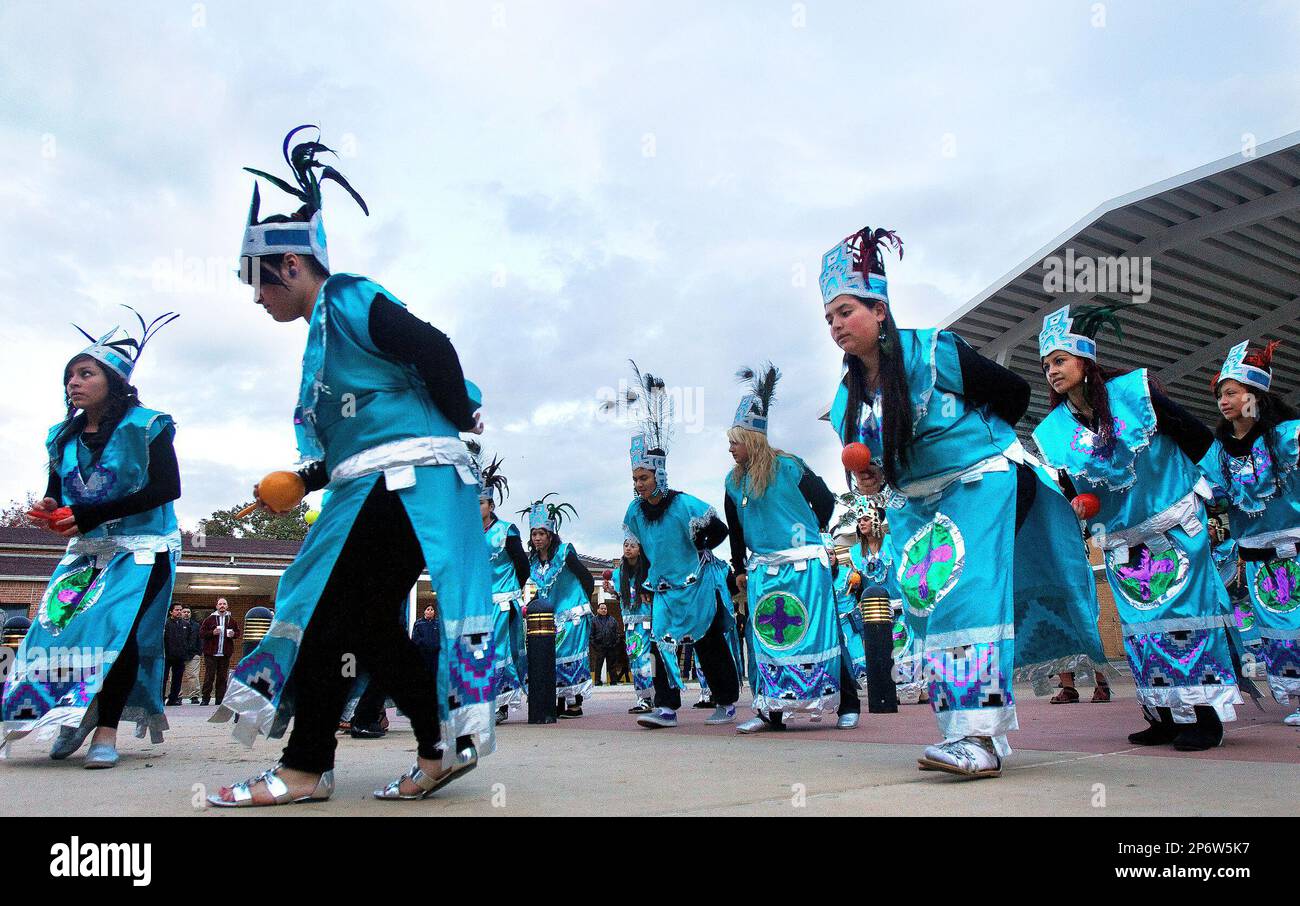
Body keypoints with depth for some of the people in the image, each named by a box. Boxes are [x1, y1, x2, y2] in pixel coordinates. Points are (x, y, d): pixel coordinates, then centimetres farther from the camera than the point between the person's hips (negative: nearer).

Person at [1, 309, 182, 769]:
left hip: (142, 547, -6)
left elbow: (167, 488, -16)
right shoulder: (62, 437, 10)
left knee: (118, 623, -21)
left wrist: (88, 515, -20)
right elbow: (57, 491, 19)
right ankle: (74, 716, 9)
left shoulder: (146, 426, -9)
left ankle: (106, 731, -15)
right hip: (86, 549, 6)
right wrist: (51, 509, -9)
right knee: (56, 619, -9)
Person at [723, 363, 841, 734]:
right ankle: (771, 710, 13)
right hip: (763, 570, 5)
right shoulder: (733, 481, 7)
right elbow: (735, 529, 17)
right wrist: (740, 568, 18)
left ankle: (848, 704, 10)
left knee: (814, 634, -2)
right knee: (766, 639, 5)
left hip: (805, 567, -5)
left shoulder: (788, 466, -9)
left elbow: (825, 501, 3)